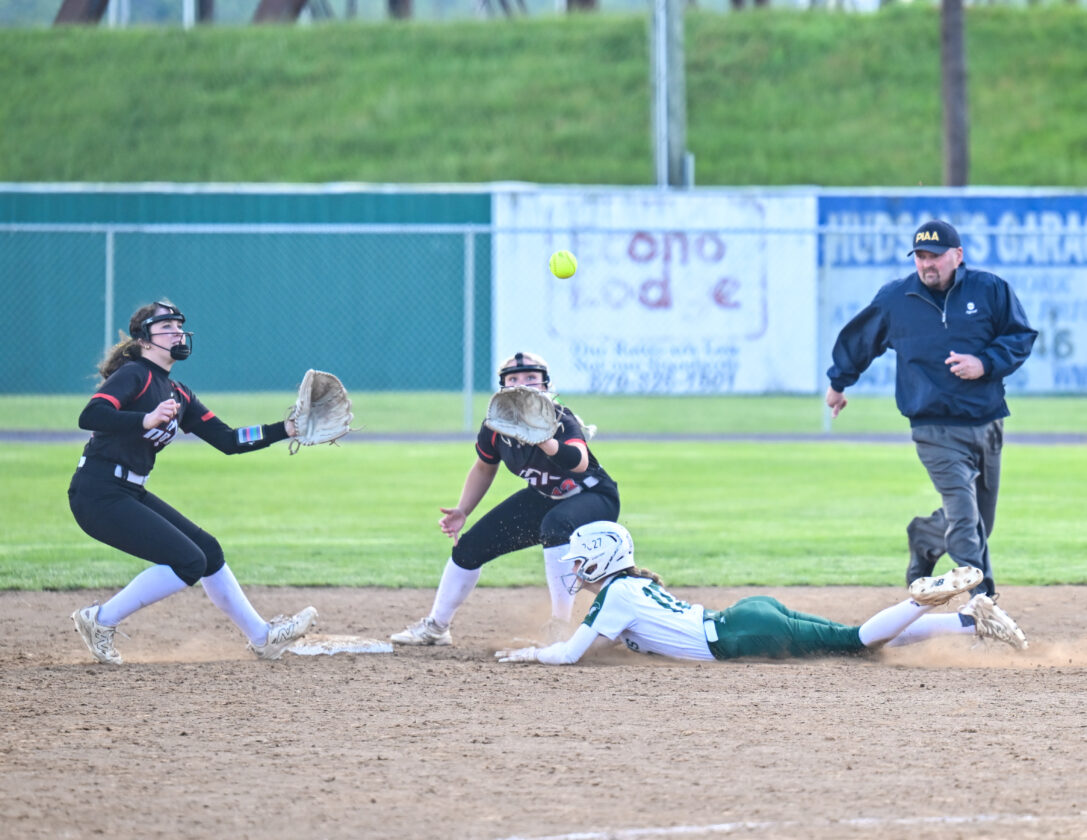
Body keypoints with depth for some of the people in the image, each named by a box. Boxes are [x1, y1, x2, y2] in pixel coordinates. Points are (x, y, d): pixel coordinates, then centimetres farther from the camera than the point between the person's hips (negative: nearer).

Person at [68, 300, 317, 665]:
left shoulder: (179, 395, 14)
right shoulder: (134, 375, -12)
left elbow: (227, 440, 13)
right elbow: (89, 417, -28)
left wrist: (288, 429, 6)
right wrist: (147, 419, -42)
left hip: (131, 495, 9)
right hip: (98, 495, -9)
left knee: (207, 551, 12)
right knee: (188, 561, -14)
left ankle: (261, 636, 25)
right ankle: (100, 620, -5)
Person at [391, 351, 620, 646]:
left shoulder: (560, 421, -30)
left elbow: (579, 463, -51)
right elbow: (484, 468, 9)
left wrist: (545, 442, -68)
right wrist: (462, 511, -2)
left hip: (593, 498, -7)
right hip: (542, 498, 7)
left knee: (555, 524, -39)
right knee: (470, 545, 4)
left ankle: (561, 624, -31)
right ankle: (435, 627, 24)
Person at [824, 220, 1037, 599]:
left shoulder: (990, 290, 1)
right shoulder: (894, 298, 3)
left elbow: (1022, 336, 5)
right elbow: (858, 338, 19)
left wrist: (985, 364, -12)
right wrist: (839, 382, 30)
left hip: (987, 423, 3)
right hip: (935, 429, -3)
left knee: (981, 520, 13)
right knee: (965, 517, -18)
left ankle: (923, 539, 42)